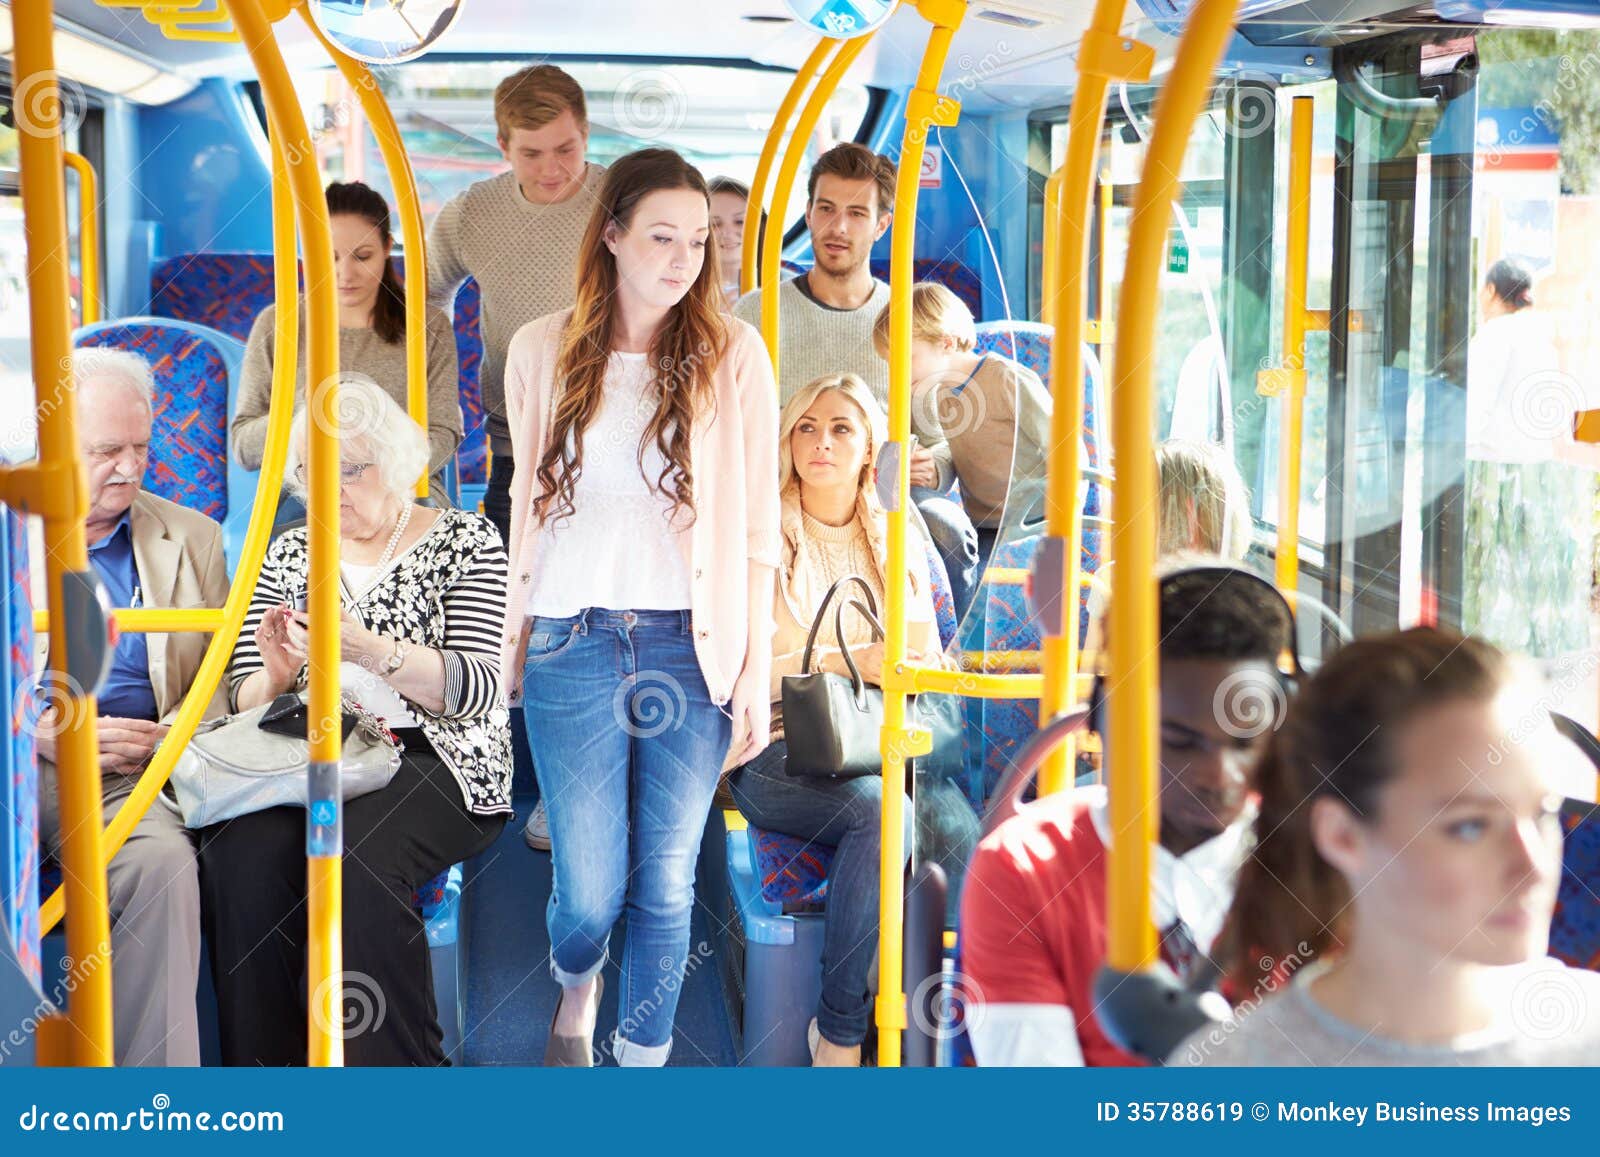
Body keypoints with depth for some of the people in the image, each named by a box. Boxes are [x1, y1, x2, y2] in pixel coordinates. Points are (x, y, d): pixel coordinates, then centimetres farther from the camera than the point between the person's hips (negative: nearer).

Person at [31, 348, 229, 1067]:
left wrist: (162, 737, -8)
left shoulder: (192, 539, 17)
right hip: (23, 762, -1)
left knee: (163, 861, -33)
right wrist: (40, 732, -10)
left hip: (128, 774, 1)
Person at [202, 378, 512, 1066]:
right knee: (240, 851, -30)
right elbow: (247, 701, 16)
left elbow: (476, 689, -7)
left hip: (427, 758, -3)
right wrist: (276, 676, -9)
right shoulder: (288, 555, 19)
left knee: (352, 859, -36)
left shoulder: (464, 540, 6)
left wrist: (369, 649, -21)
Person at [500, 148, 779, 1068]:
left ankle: (644, 1061, 22)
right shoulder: (543, 351, 5)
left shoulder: (733, 354, 0)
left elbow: (758, 526, 1)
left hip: (693, 647, 0)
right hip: (572, 645, 1)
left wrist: (758, 670, -1)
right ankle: (575, 989, 37)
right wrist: (511, 638, 12)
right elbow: (527, 502, 13)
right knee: (590, 889, 2)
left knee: (666, 885, 3)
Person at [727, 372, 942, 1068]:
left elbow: (928, 662, 16)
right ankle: (840, 1030, -22)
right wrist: (847, 663, -16)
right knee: (882, 811, -34)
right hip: (778, 752, -3)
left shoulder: (896, 537, 16)